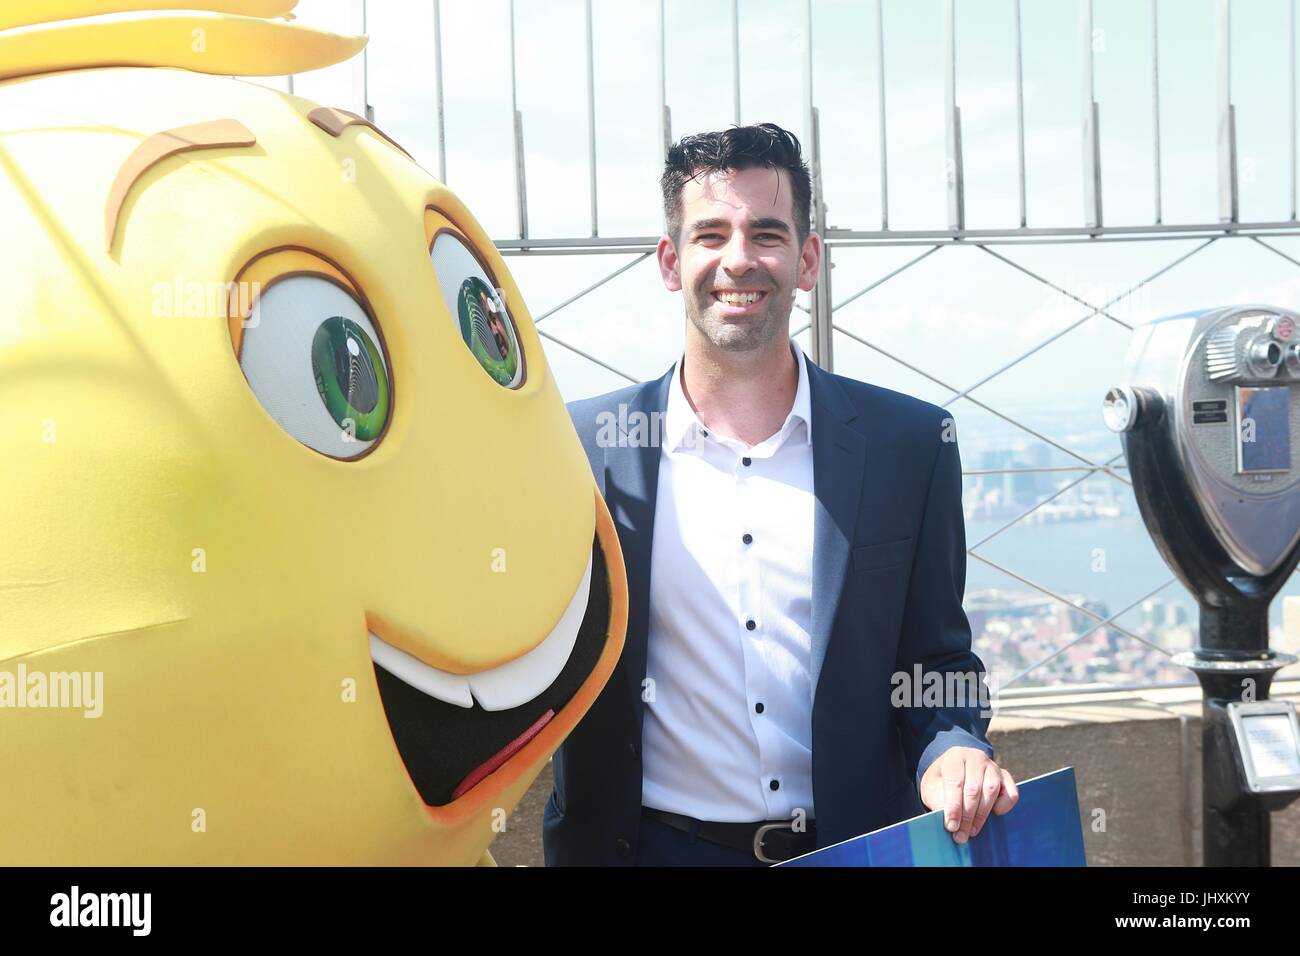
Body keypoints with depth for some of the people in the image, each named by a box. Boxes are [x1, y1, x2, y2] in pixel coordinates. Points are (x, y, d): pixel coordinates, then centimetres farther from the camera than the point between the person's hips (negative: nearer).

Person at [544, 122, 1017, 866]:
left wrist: (953, 751, -16)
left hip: (856, 844, 1)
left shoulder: (911, 443, -2)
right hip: (656, 844, 0)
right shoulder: (581, 446, -4)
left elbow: (936, 662, 3)